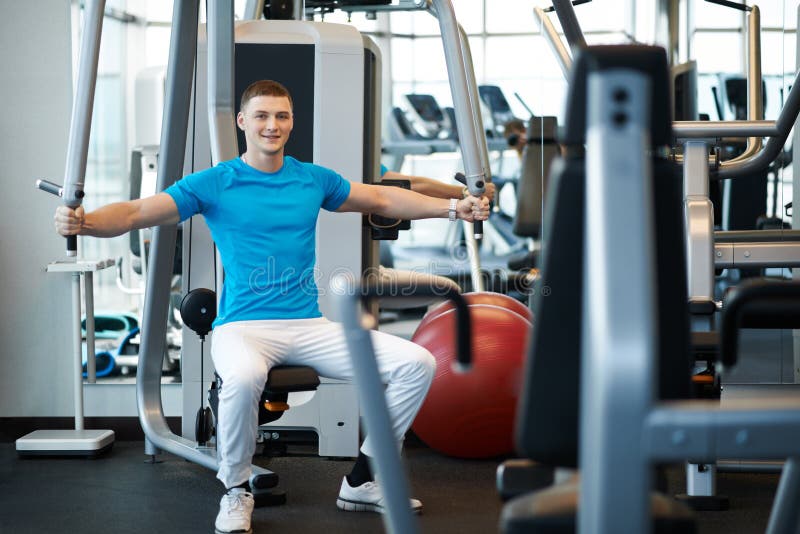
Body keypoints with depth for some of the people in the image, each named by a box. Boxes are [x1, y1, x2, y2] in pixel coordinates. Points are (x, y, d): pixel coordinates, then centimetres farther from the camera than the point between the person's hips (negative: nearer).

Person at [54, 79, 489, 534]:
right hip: (244, 327, -4)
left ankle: (361, 482, 6)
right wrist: (83, 221, -29)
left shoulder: (312, 179, 13)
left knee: (417, 363, -11)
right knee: (243, 377, -41)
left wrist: (454, 207, 19)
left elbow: (383, 200, 25)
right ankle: (236, 492, -12)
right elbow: (136, 213, -9)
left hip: (309, 325, 5)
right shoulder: (214, 184, 0)